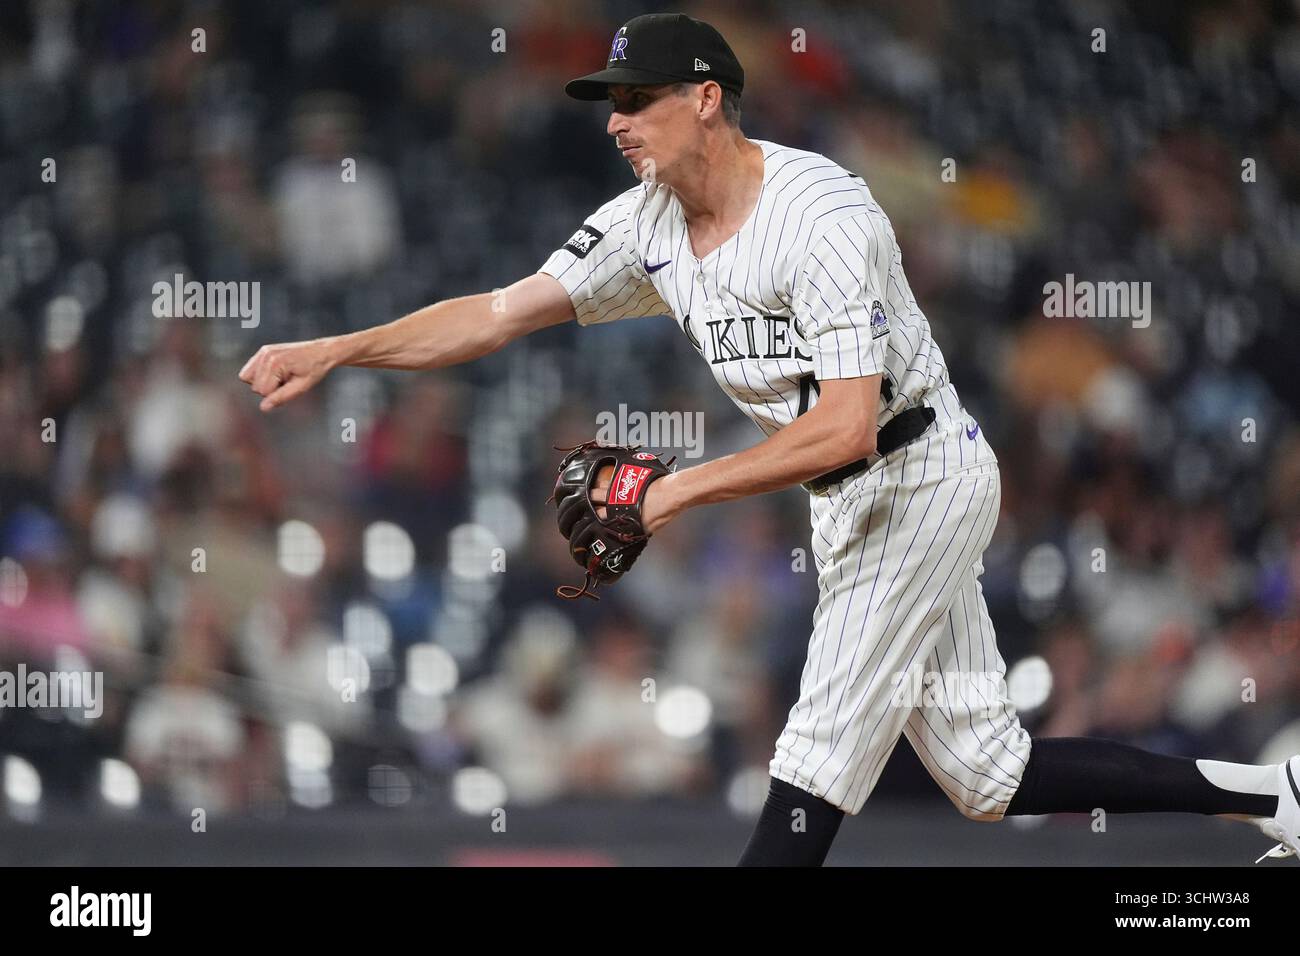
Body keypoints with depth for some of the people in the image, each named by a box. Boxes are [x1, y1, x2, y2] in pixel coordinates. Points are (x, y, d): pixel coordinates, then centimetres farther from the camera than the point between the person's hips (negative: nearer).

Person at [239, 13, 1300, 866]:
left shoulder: (822, 215, -25)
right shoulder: (648, 224, -1)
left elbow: (846, 426, -31)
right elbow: (502, 313, -1)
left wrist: (683, 489, -29)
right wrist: (333, 352, -11)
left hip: (924, 477, -8)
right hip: (853, 502, 8)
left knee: (823, 747, -13)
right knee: (989, 774, 9)